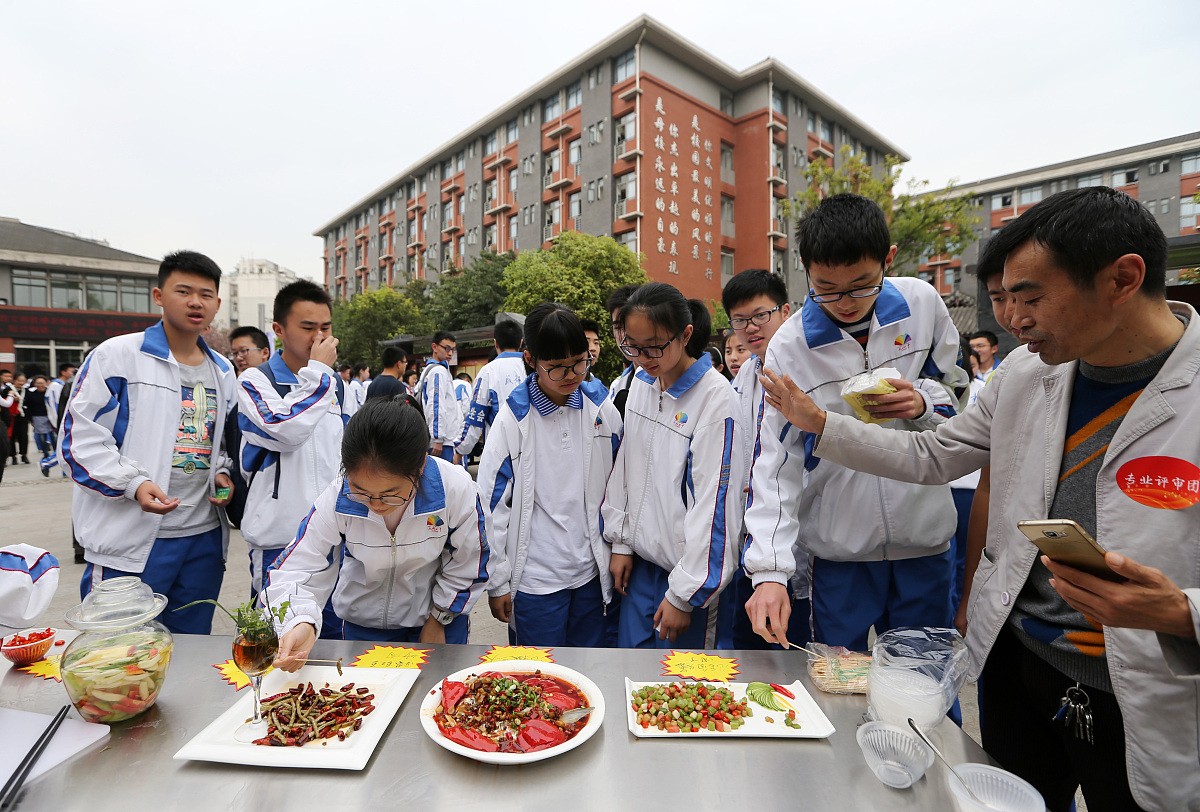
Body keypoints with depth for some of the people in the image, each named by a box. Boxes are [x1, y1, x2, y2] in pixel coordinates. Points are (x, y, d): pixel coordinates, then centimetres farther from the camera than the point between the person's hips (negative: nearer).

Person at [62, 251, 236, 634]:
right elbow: (79, 435, -7)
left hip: (204, 538, 5)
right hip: (130, 542, -5)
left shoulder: (222, 371, 13)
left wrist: (221, 473, 3)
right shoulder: (117, 355, -3)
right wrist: (132, 482, -20)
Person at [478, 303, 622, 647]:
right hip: (534, 577, -3)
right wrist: (497, 582, -3)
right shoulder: (513, 418, -11)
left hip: (592, 571, 3)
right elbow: (492, 505, -7)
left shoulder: (602, 407, -2)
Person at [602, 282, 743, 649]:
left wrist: (683, 594, -14)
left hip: (690, 569, -5)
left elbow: (713, 502, -18)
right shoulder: (641, 382, 2)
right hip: (640, 561, 6)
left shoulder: (715, 396, -19)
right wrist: (620, 541, 9)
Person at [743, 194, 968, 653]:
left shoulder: (922, 303, -6)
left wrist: (923, 404, -17)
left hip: (925, 537, 2)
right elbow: (775, 465, -13)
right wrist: (769, 572, -22)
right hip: (840, 549, -2)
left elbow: (957, 393, 8)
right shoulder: (789, 346, -13)